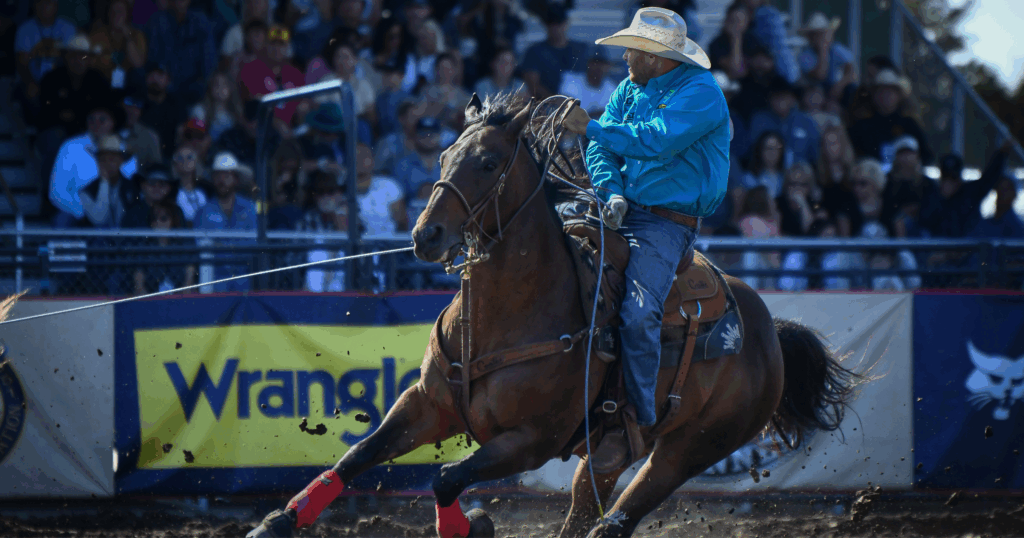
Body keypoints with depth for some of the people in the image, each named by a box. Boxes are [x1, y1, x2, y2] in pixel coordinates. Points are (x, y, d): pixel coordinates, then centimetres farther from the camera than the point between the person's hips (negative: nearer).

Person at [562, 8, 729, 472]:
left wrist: (592, 128, -19)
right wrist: (613, 193, -12)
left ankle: (634, 426, -21)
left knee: (638, 311, -25)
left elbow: (655, 141, -23)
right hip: (623, 209, 8)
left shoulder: (700, 93, -9)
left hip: (668, 223, -8)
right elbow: (602, 153, 8)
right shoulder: (629, 90, 15)